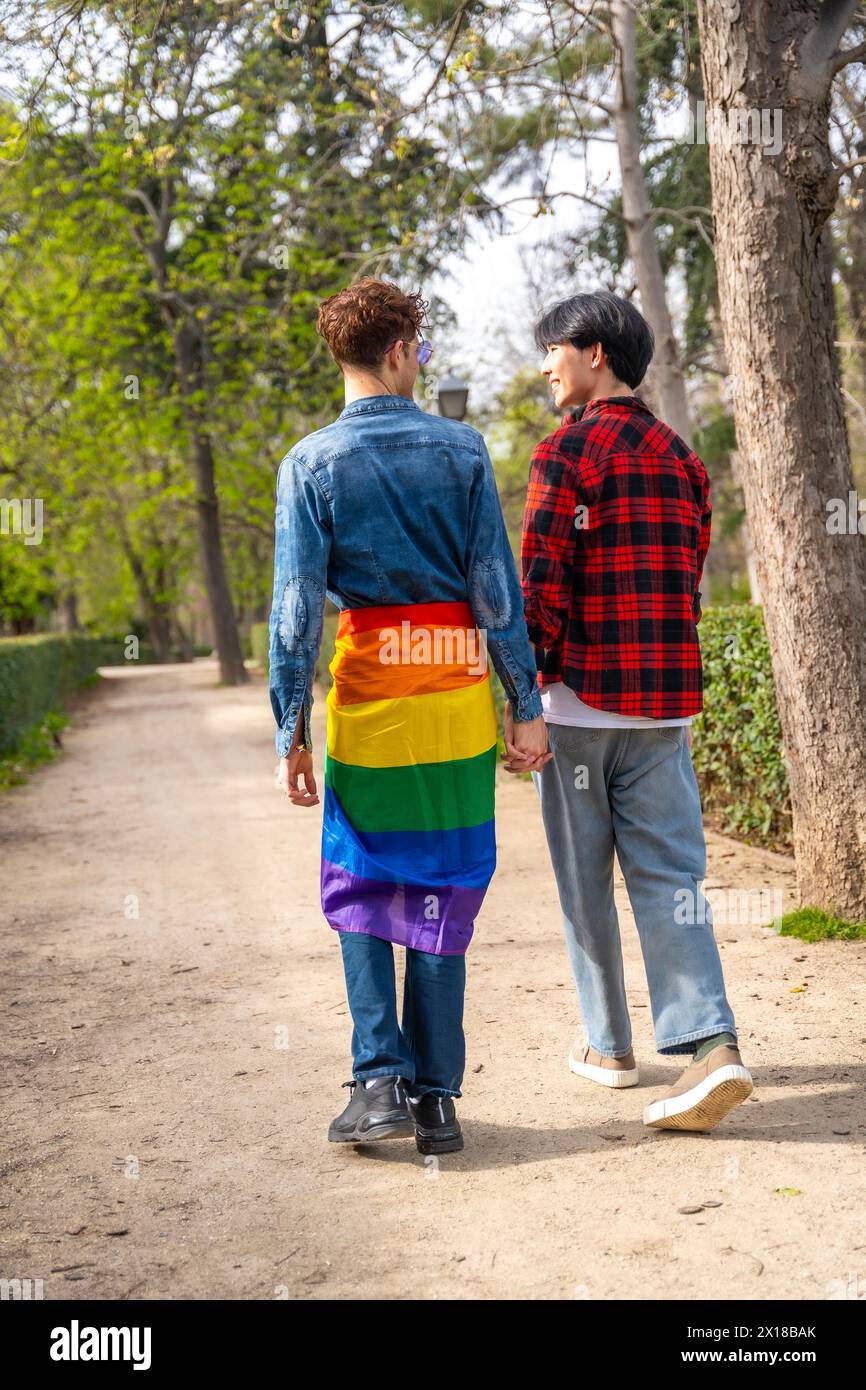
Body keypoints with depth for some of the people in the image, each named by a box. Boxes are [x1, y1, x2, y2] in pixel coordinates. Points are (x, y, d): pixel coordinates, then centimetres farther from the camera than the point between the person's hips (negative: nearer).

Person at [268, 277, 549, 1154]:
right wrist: (526, 705, 3)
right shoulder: (461, 451, 0)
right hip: (457, 694, 1)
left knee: (360, 892, 13)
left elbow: (296, 610, -5)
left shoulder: (309, 465, -1)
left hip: (365, 701, -1)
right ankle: (435, 1098, 12)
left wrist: (290, 731, 0)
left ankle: (380, 1080, 2)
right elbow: (497, 589, -2)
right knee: (441, 898, 8)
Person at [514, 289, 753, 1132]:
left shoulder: (568, 449, -7)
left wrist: (527, 686, -8)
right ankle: (710, 1044, -12)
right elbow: (687, 583, 14)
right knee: (669, 873, 2)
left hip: (580, 701, -5)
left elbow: (542, 582, -14)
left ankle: (609, 1045, 18)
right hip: (664, 705, 5)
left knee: (584, 881, 8)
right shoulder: (679, 456, 13)